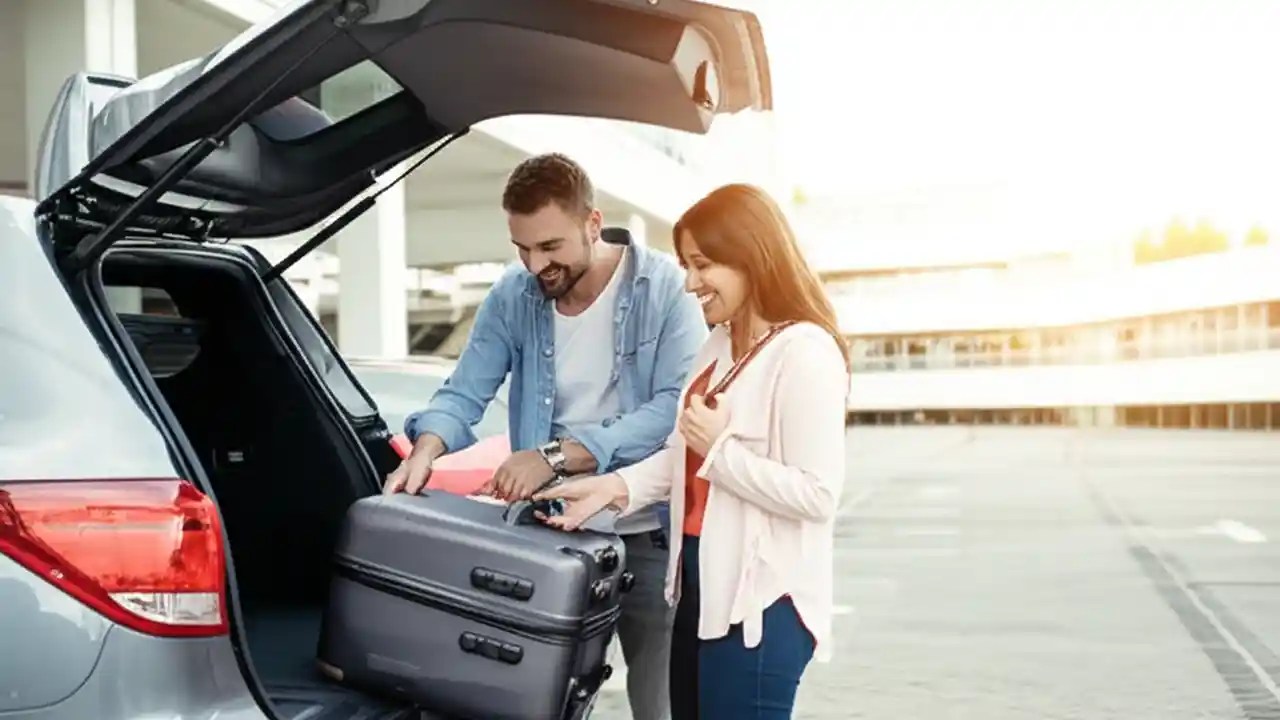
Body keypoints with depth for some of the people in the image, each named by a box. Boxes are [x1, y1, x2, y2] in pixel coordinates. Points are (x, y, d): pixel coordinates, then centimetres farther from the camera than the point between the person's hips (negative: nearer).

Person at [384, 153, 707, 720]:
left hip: (647, 534, -3)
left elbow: (674, 407, -20)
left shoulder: (666, 288, -11)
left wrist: (556, 455, -25)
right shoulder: (512, 297, 2)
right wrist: (426, 449, -22)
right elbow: (464, 393, 0)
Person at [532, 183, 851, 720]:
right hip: (700, 583, 9)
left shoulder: (805, 353, -17)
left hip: (762, 601, -9)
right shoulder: (720, 346, 12)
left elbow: (817, 494, -22)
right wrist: (615, 486, -1)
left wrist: (720, 447, -19)